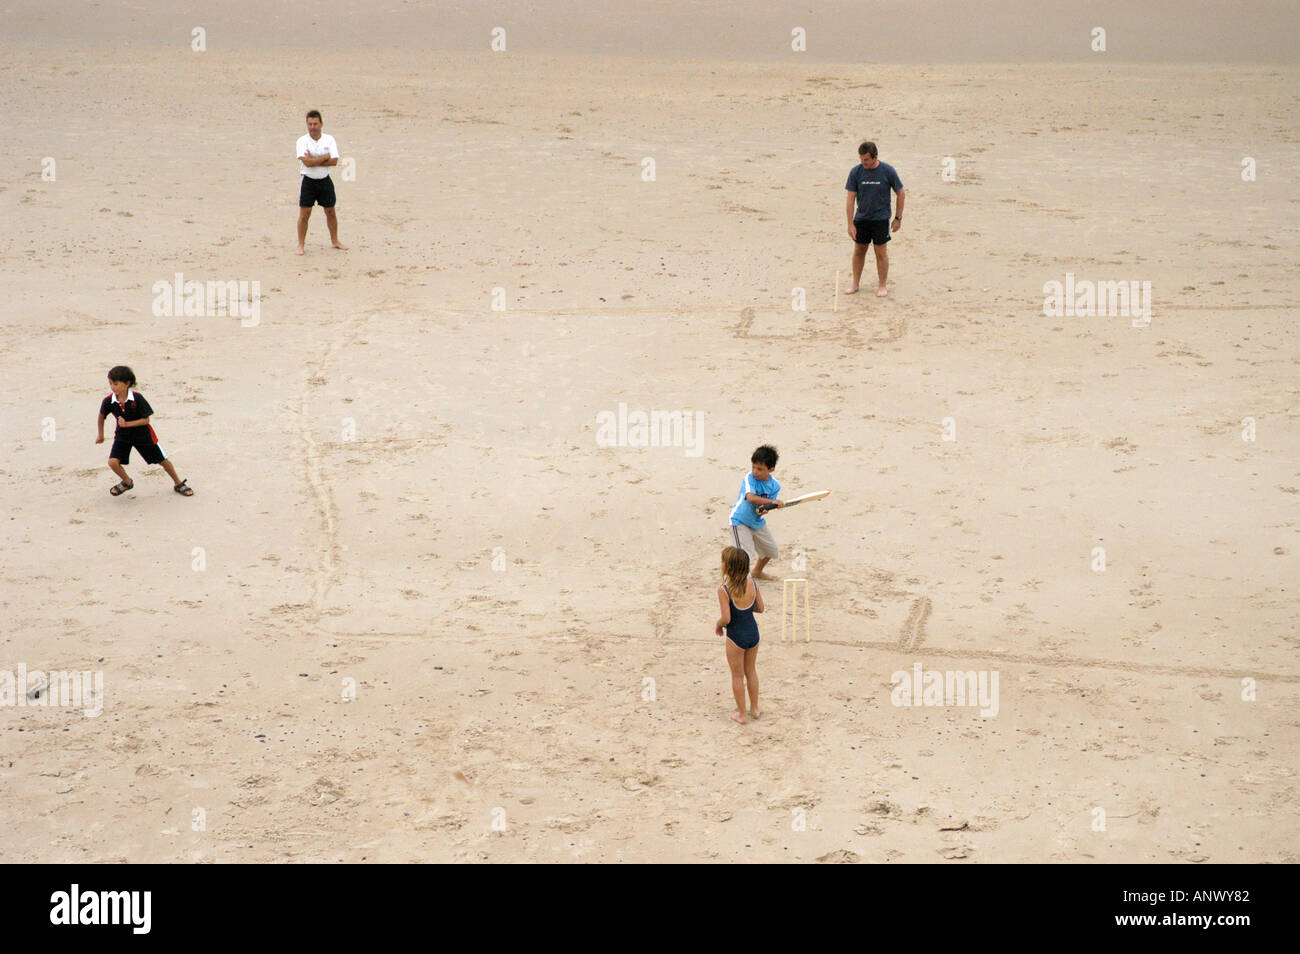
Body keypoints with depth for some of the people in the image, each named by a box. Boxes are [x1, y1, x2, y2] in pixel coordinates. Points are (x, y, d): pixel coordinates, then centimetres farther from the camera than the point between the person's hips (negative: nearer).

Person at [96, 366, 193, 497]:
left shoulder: (137, 398, -26)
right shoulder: (108, 401, -17)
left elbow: (146, 420, -19)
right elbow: (102, 415, 5)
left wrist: (127, 424, -30)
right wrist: (101, 435, 16)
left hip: (142, 433, -2)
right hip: (122, 435, 2)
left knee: (162, 460, 8)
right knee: (113, 462, -16)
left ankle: (178, 484, 31)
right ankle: (127, 482, 14)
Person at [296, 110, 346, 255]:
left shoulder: (329, 139, -1)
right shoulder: (302, 141, -8)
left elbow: (334, 161, -12)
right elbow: (307, 162, -21)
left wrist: (314, 161, -19)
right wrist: (325, 157, -14)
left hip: (325, 180, 2)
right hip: (309, 181, -2)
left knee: (330, 212, 12)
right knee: (304, 214, -1)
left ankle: (335, 241, 28)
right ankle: (301, 245, 8)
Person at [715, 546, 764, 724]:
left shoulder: (724, 589, -23)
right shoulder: (752, 584, -7)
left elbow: (726, 618, -23)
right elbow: (760, 608, 3)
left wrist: (718, 626, -2)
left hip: (736, 636, -5)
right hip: (753, 632, 5)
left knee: (737, 676, 14)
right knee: (751, 671, 24)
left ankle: (741, 714, 25)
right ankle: (755, 708, 36)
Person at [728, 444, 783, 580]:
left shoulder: (775, 485, -8)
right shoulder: (749, 478, -25)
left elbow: (769, 505, -12)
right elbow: (751, 498, -41)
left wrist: (763, 509, -36)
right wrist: (772, 502, -45)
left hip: (758, 521, 7)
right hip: (740, 521, -7)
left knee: (770, 549, 23)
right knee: (746, 554, -22)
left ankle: (758, 572, 49)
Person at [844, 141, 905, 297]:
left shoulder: (887, 171, -10)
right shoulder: (856, 172, -5)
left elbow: (901, 194, 1)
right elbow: (850, 198, -3)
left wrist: (898, 218, 0)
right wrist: (850, 224, -7)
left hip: (881, 218, -2)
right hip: (861, 218, 2)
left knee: (881, 252, 1)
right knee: (858, 250, 8)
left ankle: (882, 286, 12)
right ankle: (855, 284, 21)